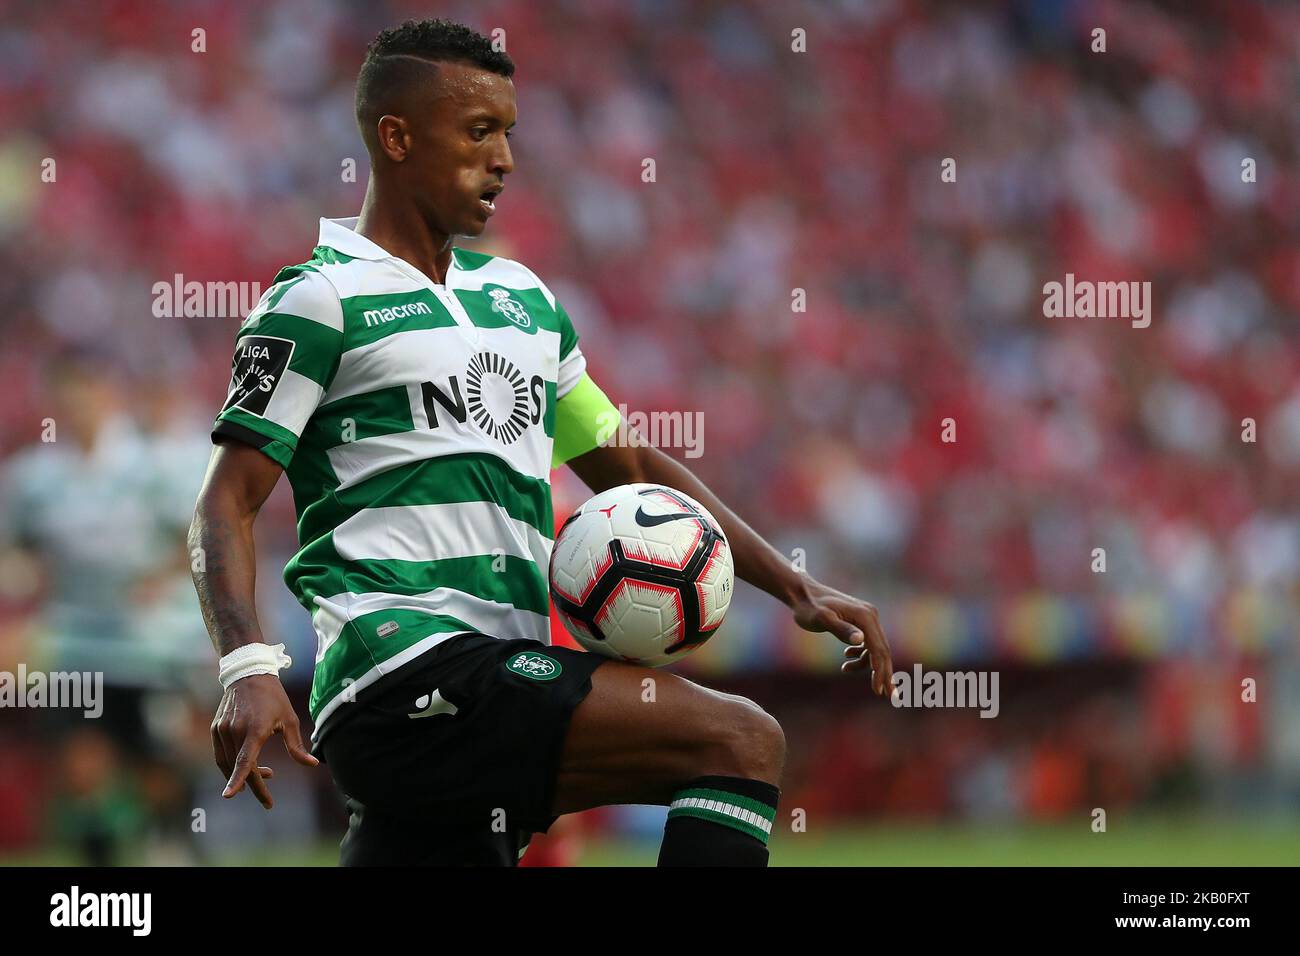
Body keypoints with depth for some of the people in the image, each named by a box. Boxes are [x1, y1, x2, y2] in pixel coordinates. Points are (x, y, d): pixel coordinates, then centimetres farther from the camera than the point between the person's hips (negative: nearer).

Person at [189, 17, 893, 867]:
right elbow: (228, 504, -3)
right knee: (740, 741, -18)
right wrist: (250, 668, -20)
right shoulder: (322, 299, 2)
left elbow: (628, 465, 31)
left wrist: (795, 587, 21)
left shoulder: (522, 296, 25)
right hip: (402, 672, -8)